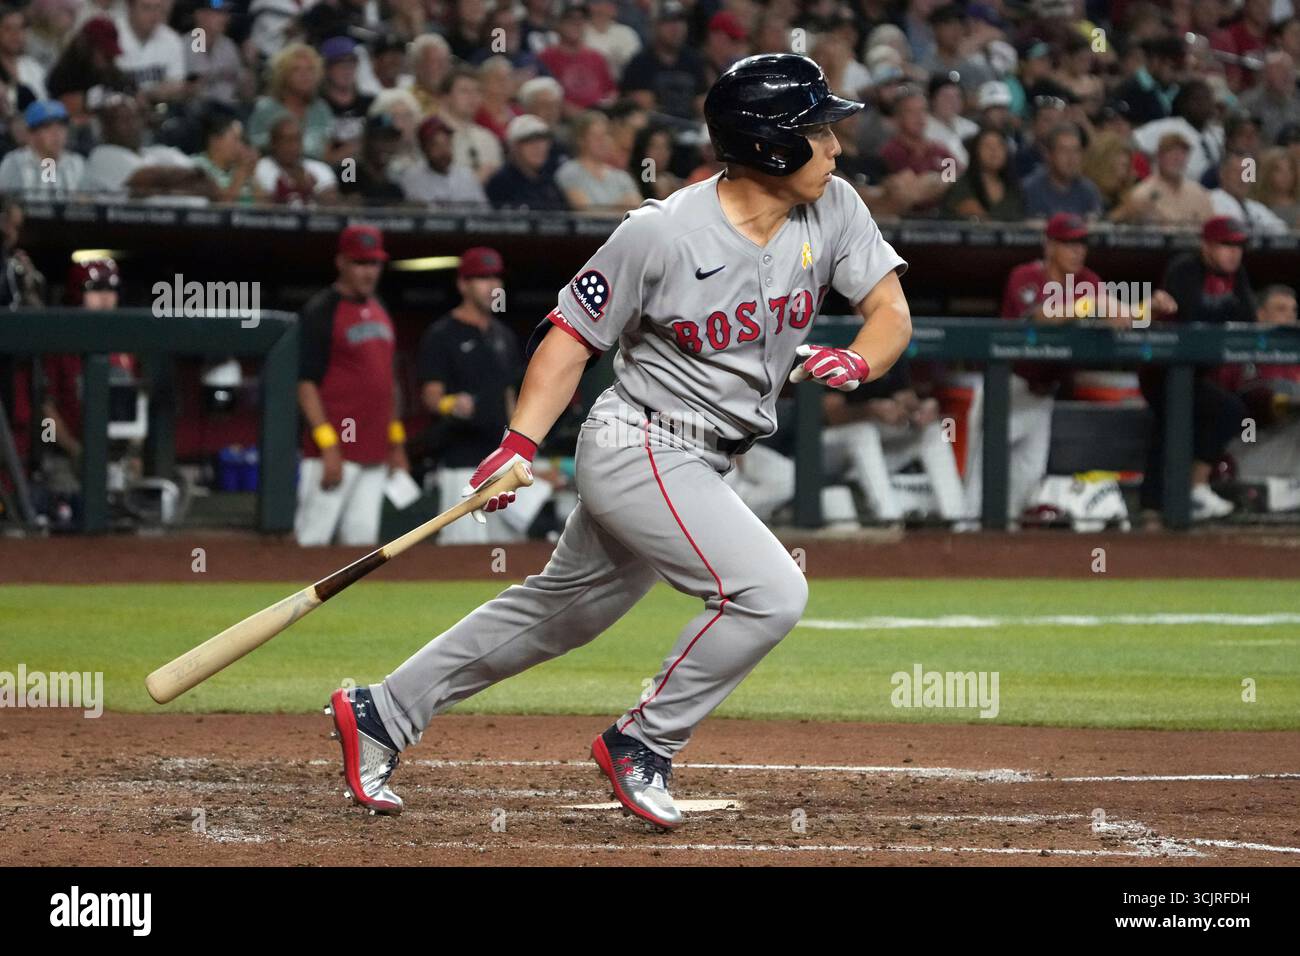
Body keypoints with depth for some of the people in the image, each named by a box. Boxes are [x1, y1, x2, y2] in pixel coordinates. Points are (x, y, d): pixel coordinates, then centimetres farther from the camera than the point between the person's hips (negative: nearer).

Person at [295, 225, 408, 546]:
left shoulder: (379, 311, 17)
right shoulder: (320, 312, -7)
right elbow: (305, 383, -12)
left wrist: (397, 443, 19)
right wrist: (328, 444, -19)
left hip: (374, 454, 8)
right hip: (335, 450, -8)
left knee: (363, 538, 8)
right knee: (312, 540, -10)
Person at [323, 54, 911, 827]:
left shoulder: (832, 210, -3)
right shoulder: (663, 234, -18)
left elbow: (891, 312, -4)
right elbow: (571, 335, -10)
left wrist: (858, 362, -26)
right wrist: (521, 444, -19)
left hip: (700, 469, 7)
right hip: (639, 452, -7)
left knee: (561, 612, 17)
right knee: (769, 591, -20)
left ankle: (382, 714, 28)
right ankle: (641, 747, -3)